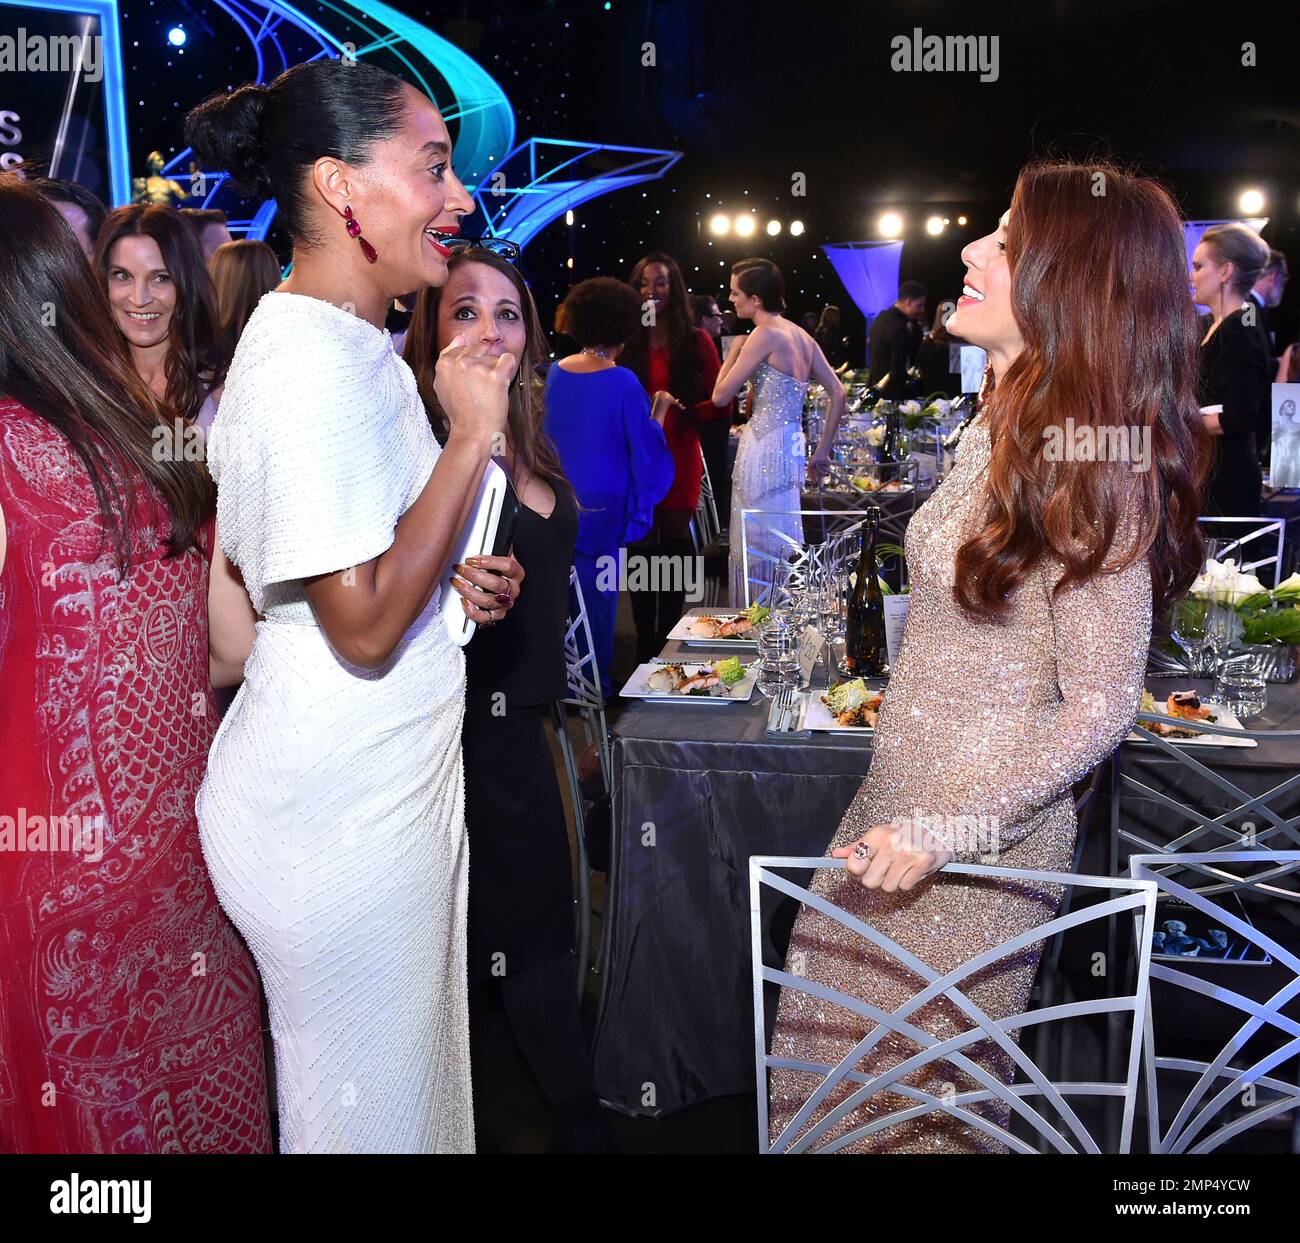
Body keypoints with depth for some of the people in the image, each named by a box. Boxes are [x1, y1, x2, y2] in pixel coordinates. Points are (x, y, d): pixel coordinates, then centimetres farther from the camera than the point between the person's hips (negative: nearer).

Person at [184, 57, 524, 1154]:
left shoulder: (352, 343, 11)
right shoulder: (311, 359, -22)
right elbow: (365, 625, -24)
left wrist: (453, 577, 4)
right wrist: (473, 434, -20)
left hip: (392, 772, 10)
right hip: (342, 804, -10)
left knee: (405, 1060, 23)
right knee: (371, 1100, 9)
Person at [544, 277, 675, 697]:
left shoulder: (556, 372, 0)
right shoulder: (623, 383, -16)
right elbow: (646, 449, -11)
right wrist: (659, 412, 3)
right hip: (603, 505, -5)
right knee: (597, 588, 5)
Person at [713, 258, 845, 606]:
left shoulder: (765, 334, -12)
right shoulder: (801, 335, 11)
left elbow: (721, 396, -13)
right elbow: (837, 393, 10)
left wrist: (734, 351, 1)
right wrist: (823, 451, 14)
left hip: (765, 448, -8)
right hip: (791, 447, 8)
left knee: (759, 548, -1)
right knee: (779, 546, 15)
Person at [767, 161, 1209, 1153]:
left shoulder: (1098, 473, -21)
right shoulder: (994, 432, 5)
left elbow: (1100, 710, -20)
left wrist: (949, 831, -23)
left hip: (987, 838, -8)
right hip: (896, 803, 8)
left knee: (923, 1091, 13)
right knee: (826, 1039, 20)